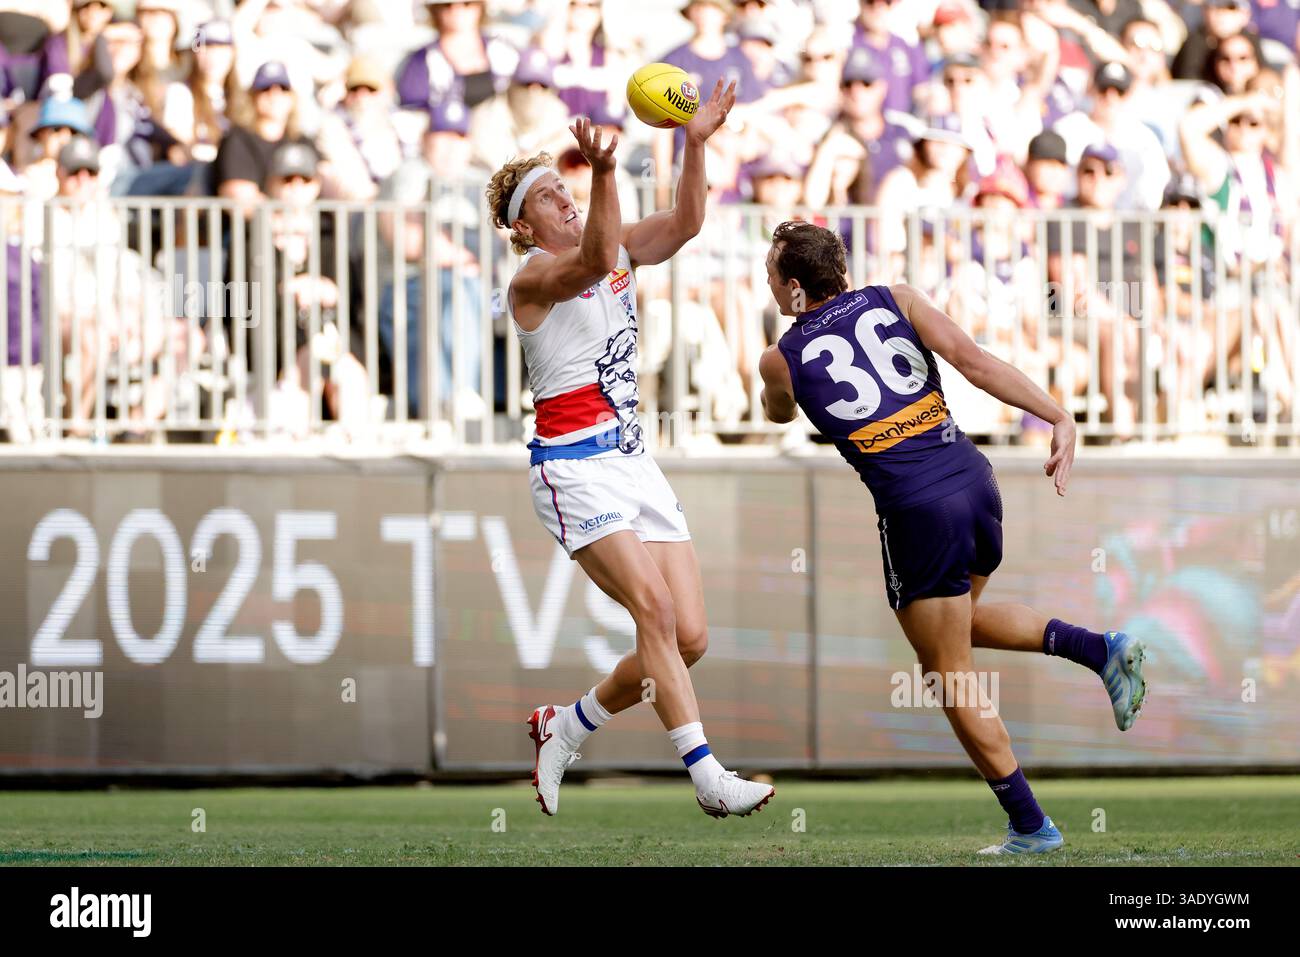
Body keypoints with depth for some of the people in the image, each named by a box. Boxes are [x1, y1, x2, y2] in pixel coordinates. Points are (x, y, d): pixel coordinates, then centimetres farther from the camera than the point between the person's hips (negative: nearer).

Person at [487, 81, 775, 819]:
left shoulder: (619, 253, 13)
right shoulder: (533, 279, -8)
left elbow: (685, 223, -1)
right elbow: (593, 259, -29)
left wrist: (696, 144, -16)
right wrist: (603, 173, -45)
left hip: (633, 461, 7)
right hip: (575, 467, -7)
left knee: (688, 636, -1)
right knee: (653, 606, -22)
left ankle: (566, 729, 18)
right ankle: (708, 778, -26)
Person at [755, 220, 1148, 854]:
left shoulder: (782, 359, 5)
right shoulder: (894, 300, 9)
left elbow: (778, 414, 29)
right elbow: (971, 359, -4)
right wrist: (1059, 418, -8)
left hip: (917, 511, -5)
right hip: (973, 479, 5)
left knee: (950, 674, 9)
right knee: (964, 620, 32)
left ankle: (1029, 826, 8)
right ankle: (1102, 649, 13)